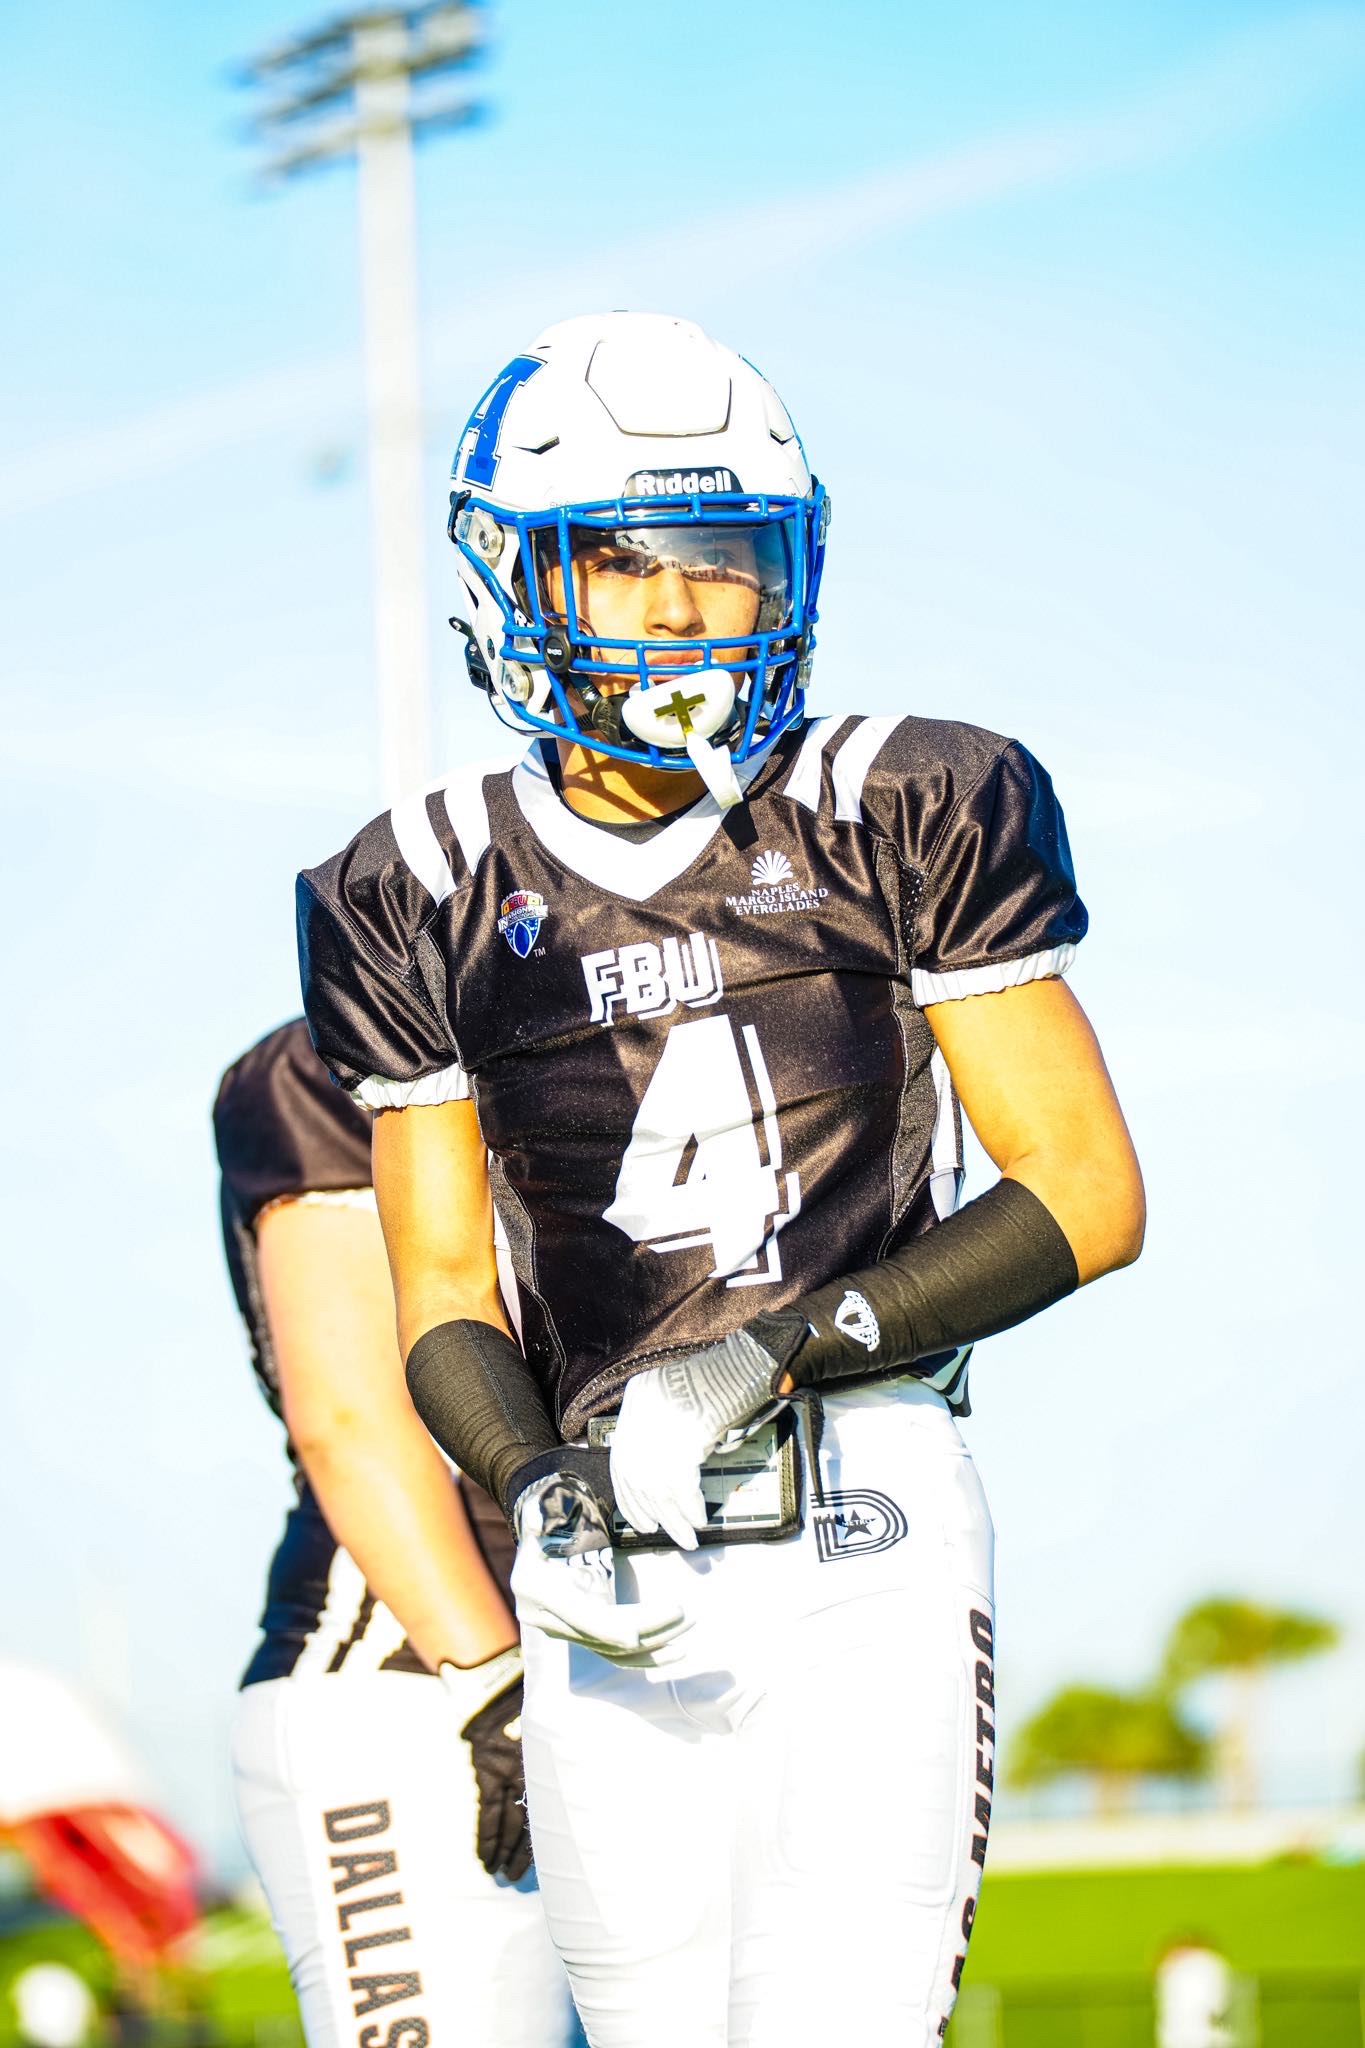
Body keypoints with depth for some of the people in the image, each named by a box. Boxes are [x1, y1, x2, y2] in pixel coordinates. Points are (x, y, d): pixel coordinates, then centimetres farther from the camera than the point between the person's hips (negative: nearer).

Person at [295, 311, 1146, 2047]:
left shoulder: (905, 819, 0)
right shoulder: (424, 901, 8)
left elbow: (1088, 1194, -1)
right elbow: (445, 1292, 10)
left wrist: (778, 1345, -12)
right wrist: (535, 1490, -10)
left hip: (870, 1534, -3)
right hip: (620, 1589, 3)